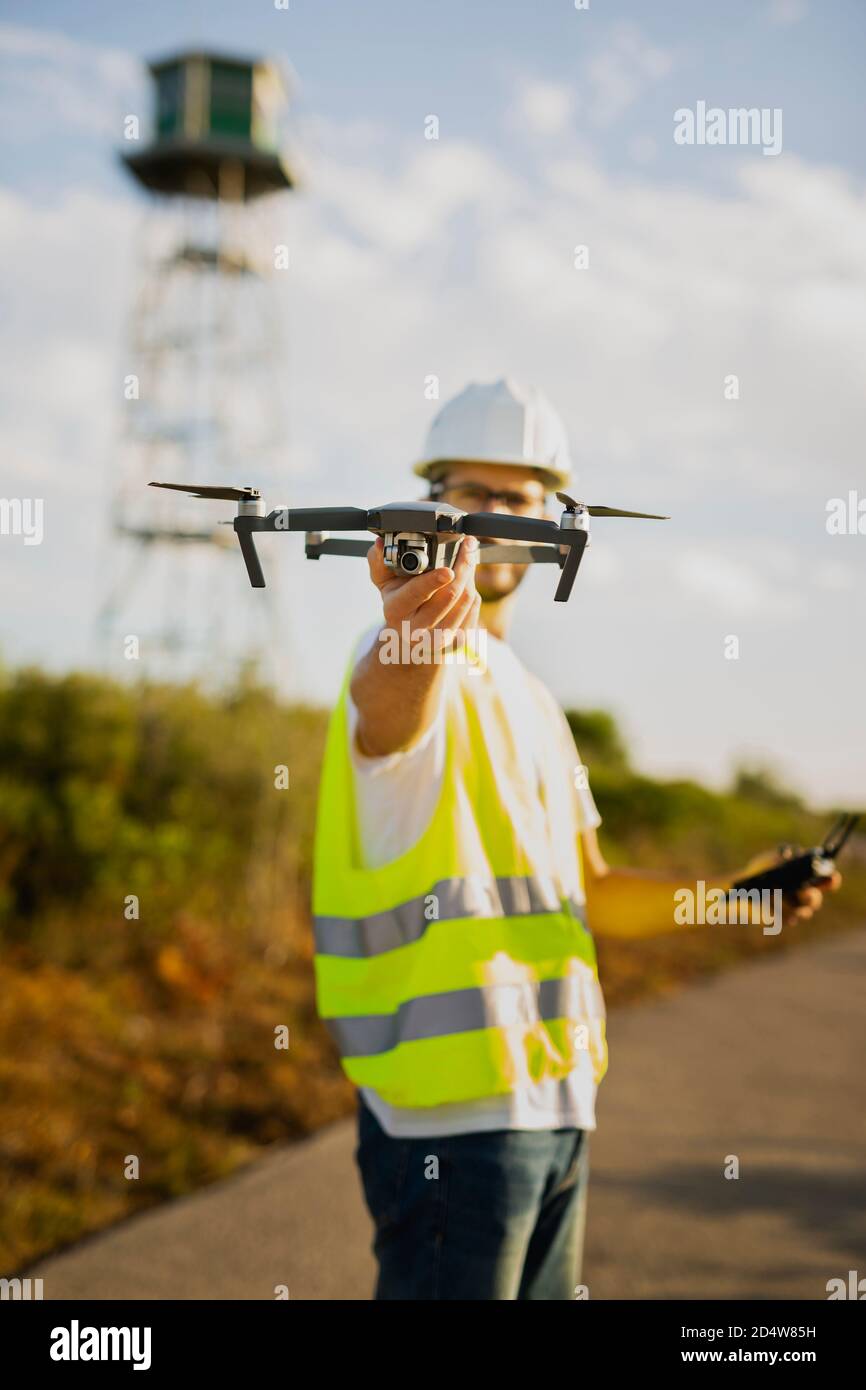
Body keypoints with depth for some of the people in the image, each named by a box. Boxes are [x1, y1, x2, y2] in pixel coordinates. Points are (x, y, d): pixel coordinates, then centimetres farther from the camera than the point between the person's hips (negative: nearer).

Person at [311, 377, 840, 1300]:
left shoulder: (528, 697, 18)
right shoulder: (409, 669, -8)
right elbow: (387, 708, -35)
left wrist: (730, 896, 10)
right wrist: (413, 638, -57)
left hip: (555, 1098, 9)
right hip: (449, 1103, -8)